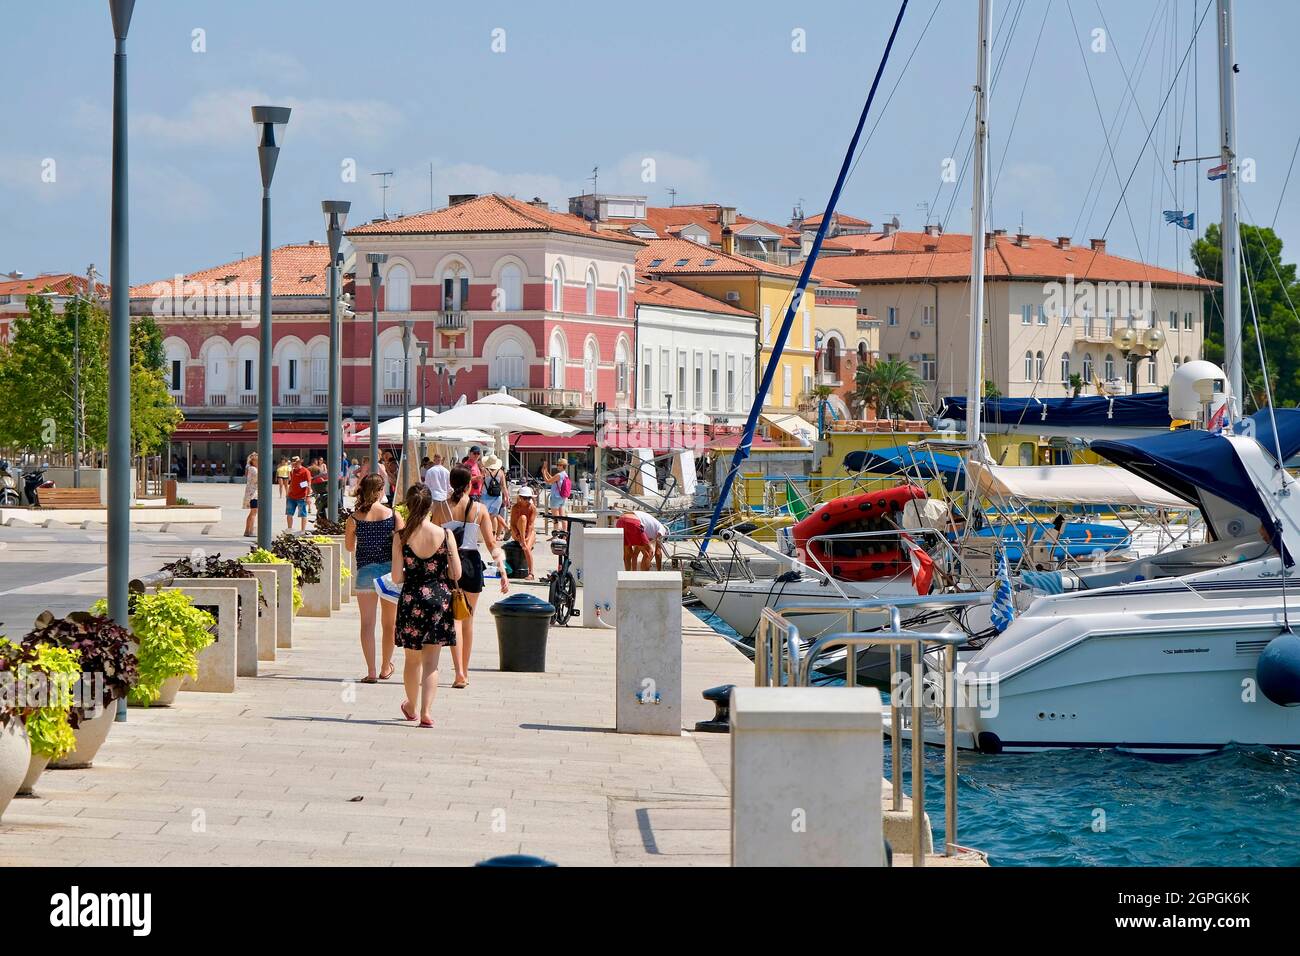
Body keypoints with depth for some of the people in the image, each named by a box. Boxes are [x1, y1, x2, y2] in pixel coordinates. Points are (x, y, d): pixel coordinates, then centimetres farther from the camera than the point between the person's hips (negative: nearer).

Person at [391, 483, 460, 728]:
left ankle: (411, 706, 37)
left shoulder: (400, 537, -9)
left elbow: (397, 577, -10)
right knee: (431, 662, 4)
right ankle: (426, 712, -9)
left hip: (411, 599, 0)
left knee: (412, 660, 18)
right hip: (438, 599, 0)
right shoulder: (445, 535, -8)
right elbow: (456, 573, -4)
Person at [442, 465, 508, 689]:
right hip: (472, 563, 2)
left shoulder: (442, 508, -4)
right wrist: (502, 571, -1)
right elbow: (492, 544, -3)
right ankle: (465, 672, 24)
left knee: (454, 619, -4)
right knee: (468, 620, 15)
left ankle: (459, 672, -19)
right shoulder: (480, 509, -1)